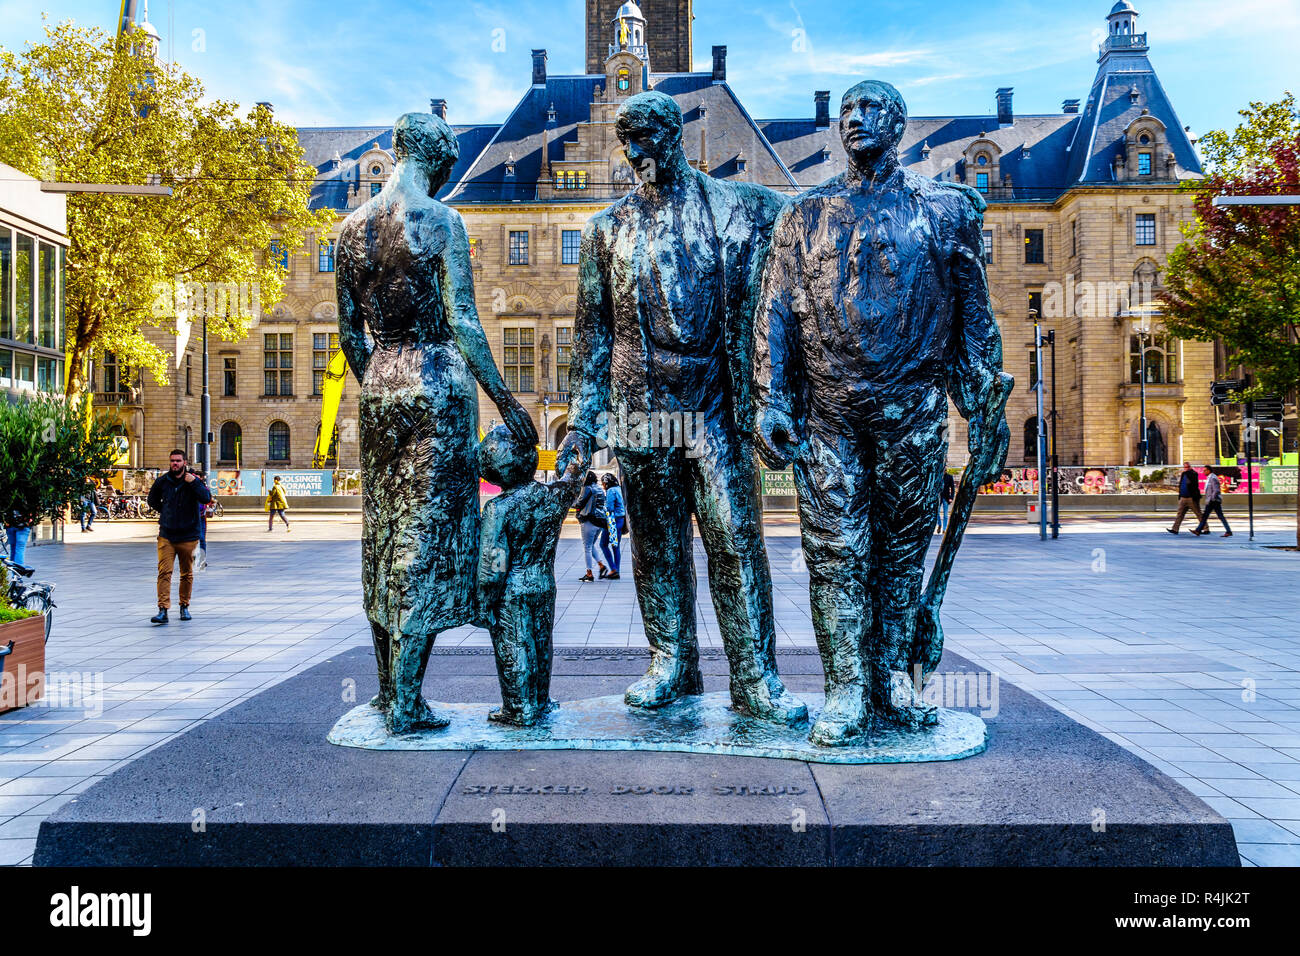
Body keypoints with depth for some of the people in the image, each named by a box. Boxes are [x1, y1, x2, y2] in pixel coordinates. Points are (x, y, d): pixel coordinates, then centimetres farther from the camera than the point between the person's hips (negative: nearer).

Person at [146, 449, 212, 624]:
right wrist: (166, 511, 12)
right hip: (166, 535, 1)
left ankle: (184, 606, 24)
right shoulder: (162, 481, 5)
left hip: (188, 536, -1)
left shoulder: (195, 480, -3)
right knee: (164, 572, -10)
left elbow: (206, 498, -19)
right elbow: (152, 500, 23)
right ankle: (163, 610, -13)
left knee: (187, 574, 9)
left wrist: (194, 483, -26)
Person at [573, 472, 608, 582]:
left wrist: (574, 503, 9)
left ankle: (589, 574, -1)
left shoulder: (588, 489, -9)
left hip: (590, 521, -8)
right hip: (600, 522, 8)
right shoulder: (599, 489, 15)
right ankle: (601, 566, 7)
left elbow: (580, 504, -12)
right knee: (591, 546, 20)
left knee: (587, 548, -2)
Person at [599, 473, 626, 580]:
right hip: (621, 519, 9)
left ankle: (613, 569, -7)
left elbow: (609, 508, -18)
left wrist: (608, 522, -13)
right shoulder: (618, 489, 14)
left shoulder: (611, 491, -13)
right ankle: (616, 572, 10)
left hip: (613, 520, -9)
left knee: (604, 544, 1)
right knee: (616, 546, 10)